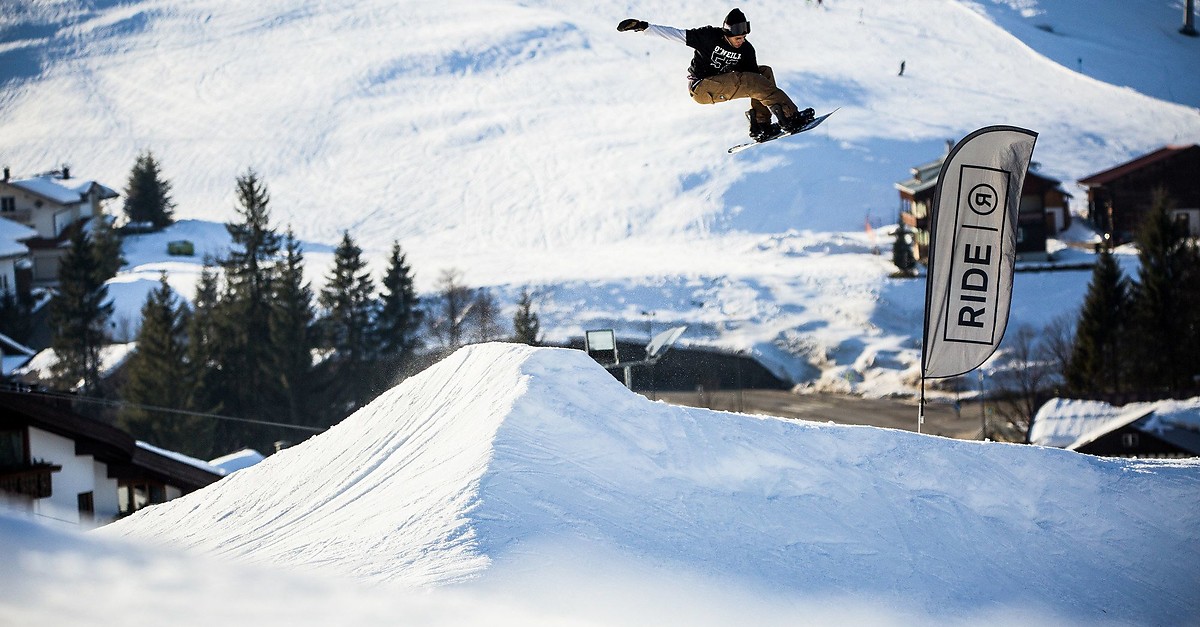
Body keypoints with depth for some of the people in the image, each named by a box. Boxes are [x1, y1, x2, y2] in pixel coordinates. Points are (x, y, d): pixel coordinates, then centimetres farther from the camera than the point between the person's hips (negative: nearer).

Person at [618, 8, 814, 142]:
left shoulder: (746, 50, -2)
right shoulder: (709, 37, -15)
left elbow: (754, 82, 1)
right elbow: (675, 34, -13)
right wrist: (643, 27, -20)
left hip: (722, 85, 7)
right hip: (701, 89, -7)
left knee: (765, 72, -3)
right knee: (752, 81, -26)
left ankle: (760, 125, -9)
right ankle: (790, 117, -23)